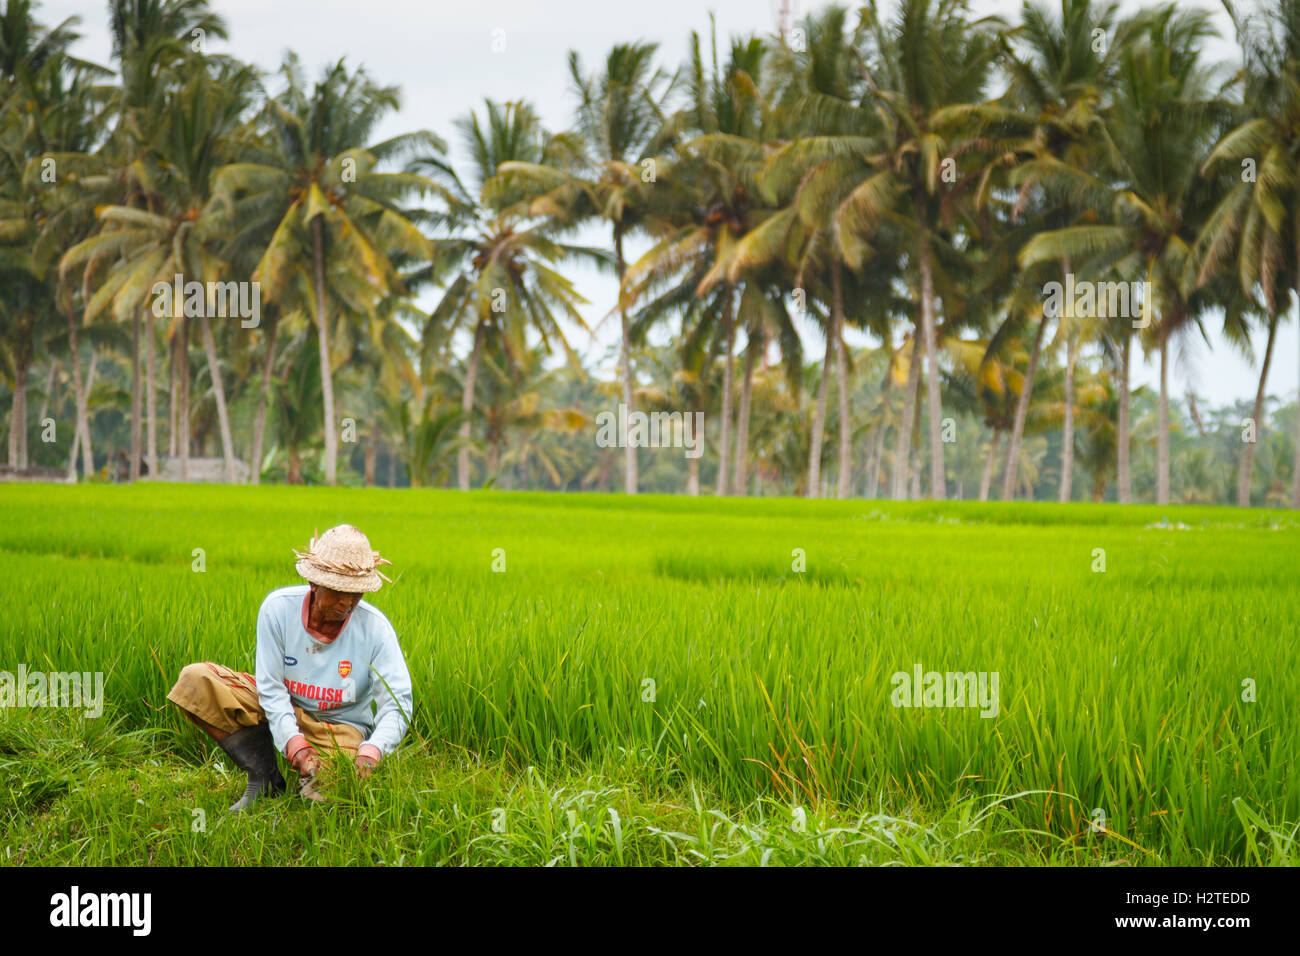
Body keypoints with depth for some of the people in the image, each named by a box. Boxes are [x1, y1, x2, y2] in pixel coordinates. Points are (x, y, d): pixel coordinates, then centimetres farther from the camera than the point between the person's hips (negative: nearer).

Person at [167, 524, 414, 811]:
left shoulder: (375, 628, -19)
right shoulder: (278, 608, -17)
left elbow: (397, 703, -23)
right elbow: (271, 688, -16)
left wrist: (370, 753, -42)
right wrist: (294, 744, -31)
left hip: (339, 725, -2)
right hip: (280, 711, 2)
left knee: (327, 795, -34)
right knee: (195, 680, -20)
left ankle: (311, 778, 8)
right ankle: (265, 777, -14)